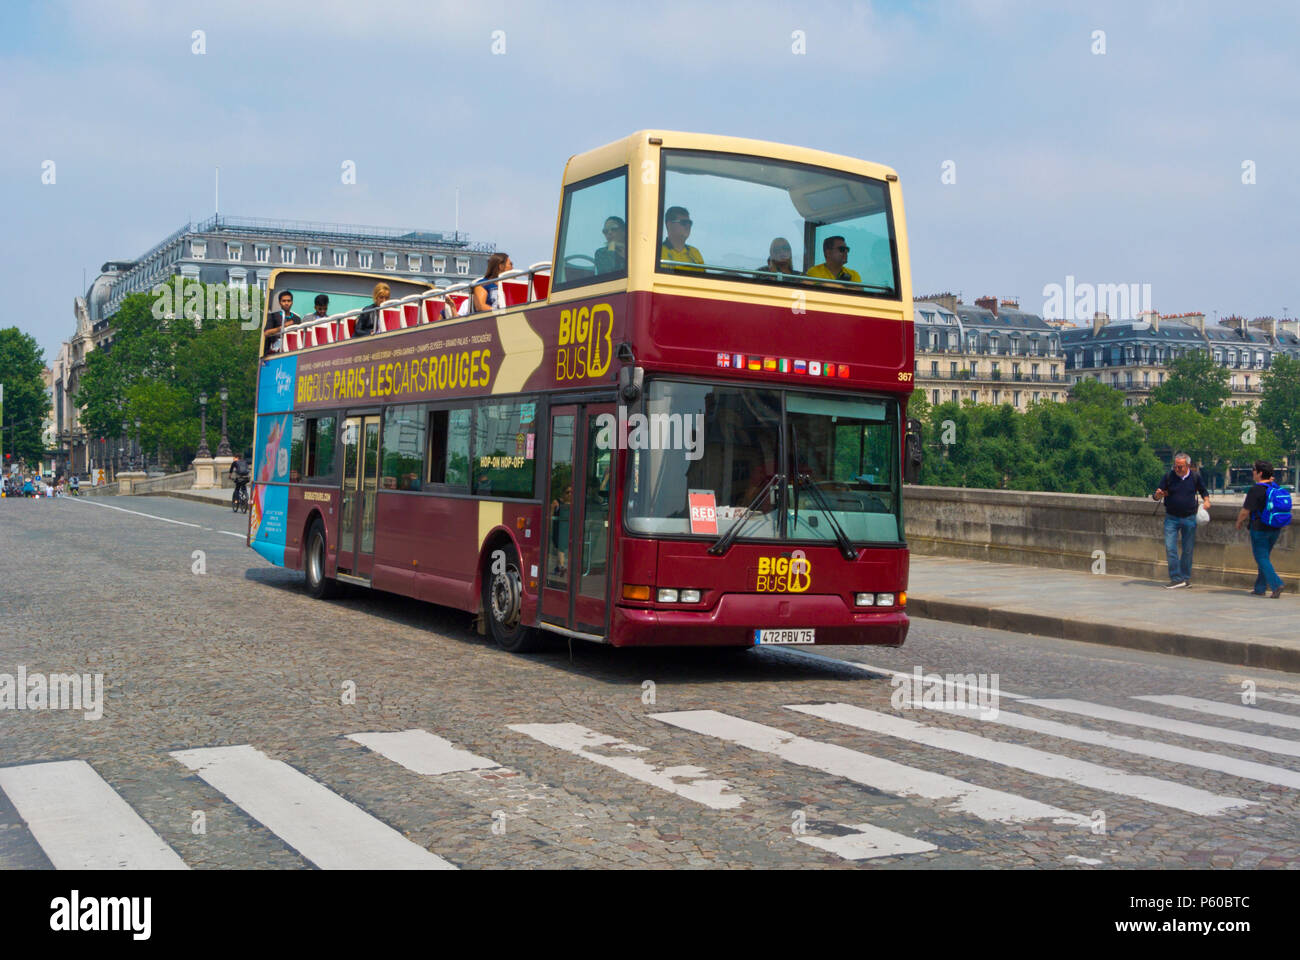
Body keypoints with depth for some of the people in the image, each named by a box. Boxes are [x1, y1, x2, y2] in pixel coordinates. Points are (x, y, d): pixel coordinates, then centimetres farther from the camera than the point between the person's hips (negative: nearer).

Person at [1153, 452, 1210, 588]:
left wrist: (1206, 500, -2)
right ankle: (1176, 579, -5)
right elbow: (1156, 496, -1)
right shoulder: (1169, 476, -4)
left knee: (1188, 550, 7)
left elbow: (1203, 491, 18)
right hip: (1171, 518, -1)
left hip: (1189, 518, 1)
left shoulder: (1195, 477, 0)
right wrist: (1157, 495, -24)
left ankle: (1185, 577, 20)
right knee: (1170, 548, -10)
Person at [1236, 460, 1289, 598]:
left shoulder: (1255, 490, -17)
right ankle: (1260, 588, 19)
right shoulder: (1275, 486, 3)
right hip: (1276, 529, 7)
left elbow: (1245, 512, -15)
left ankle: (1276, 584, -17)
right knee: (1264, 557, 16)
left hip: (1259, 529, -7)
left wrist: (1239, 522, 0)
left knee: (1262, 559, -2)